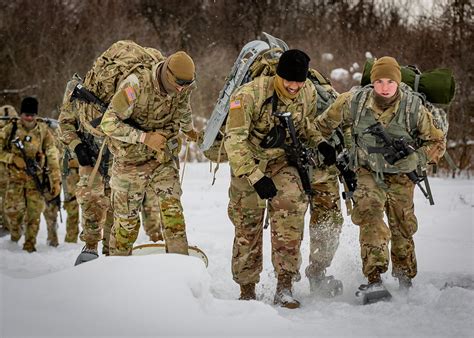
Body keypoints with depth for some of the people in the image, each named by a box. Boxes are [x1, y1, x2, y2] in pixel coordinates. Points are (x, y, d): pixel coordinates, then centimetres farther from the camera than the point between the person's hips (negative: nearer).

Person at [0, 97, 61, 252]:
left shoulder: (43, 131, -1)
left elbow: (52, 158, -1)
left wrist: (56, 181, -6)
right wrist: (13, 158, -14)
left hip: (36, 178, 0)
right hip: (15, 177, 0)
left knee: (34, 213, -3)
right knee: (13, 210, -11)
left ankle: (30, 244, 12)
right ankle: (15, 235, 18)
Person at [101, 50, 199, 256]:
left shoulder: (183, 89, -7)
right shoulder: (137, 85, -26)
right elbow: (108, 123, -26)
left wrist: (188, 128, 39)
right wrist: (144, 137, -31)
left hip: (163, 158, 4)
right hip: (131, 160, -4)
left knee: (172, 206, -13)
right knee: (127, 219, 5)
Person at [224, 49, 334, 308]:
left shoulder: (308, 92, -9)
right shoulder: (249, 95, -25)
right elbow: (234, 141, -27)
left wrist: (320, 143, -6)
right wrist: (256, 177, -35)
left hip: (282, 161, 3)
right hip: (248, 163, -2)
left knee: (291, 206, -22)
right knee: (248, 224, 1)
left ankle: (285, 284, -19)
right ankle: (247, 289, 19)